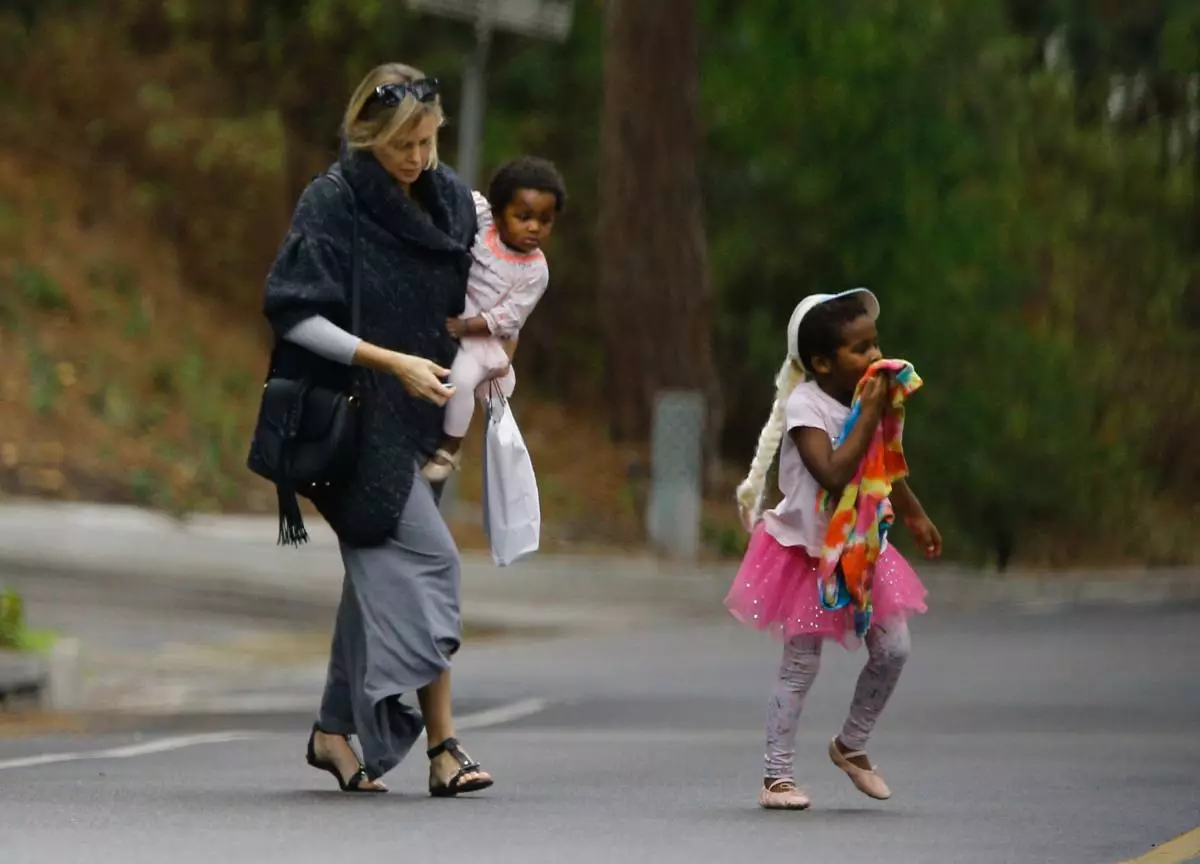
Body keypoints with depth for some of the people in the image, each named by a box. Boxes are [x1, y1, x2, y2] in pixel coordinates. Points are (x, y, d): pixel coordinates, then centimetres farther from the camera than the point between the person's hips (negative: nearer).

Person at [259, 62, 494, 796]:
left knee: (380, 570, 9)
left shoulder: (451, 199, 6)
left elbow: (468, 297, 19)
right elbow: (293, 314, -15)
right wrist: (392, 362, -20)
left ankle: (336, 730, 19)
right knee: (429, 557, -15)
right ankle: (441, 741, -13)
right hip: (355, 412, -7)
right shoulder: (331, 205, -13)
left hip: (416, 414, 7)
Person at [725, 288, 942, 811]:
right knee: (800, 665, -3)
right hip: (807, 551, -6)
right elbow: (834, 473, -36)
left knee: (892, 650, 3)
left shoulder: (868, 399, 0)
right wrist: (870, 414, -32)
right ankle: (776, 776, 5)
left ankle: (851, 746, 24)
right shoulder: (805, 406, -22)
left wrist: (914, 515, 29)